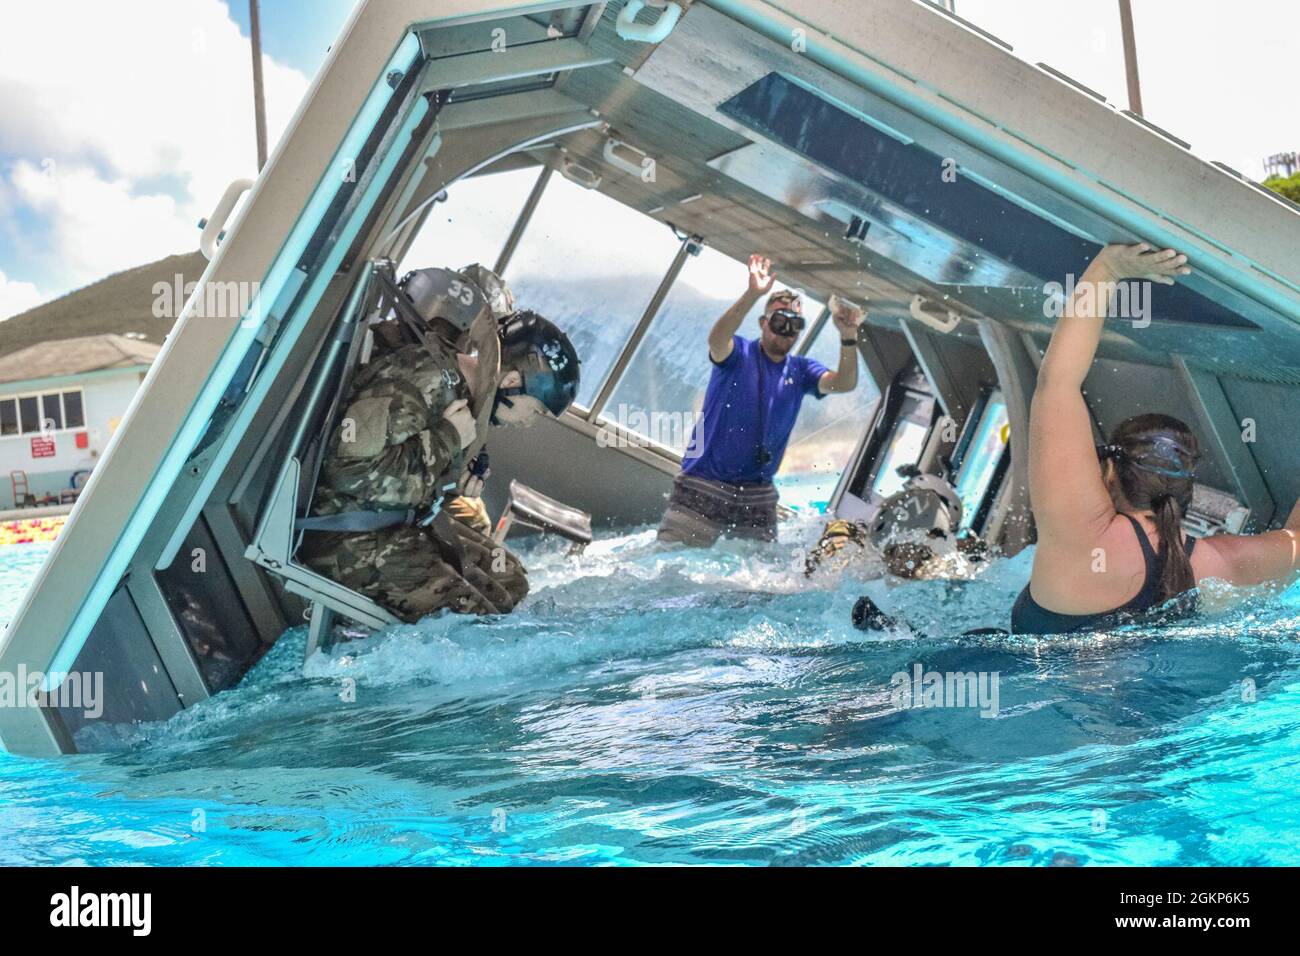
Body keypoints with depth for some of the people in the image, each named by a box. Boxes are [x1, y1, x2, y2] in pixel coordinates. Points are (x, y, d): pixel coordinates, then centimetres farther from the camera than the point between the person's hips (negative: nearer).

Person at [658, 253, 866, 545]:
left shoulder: (800, 370, 10)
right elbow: (716, 339, -26)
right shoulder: (739, 354, -2)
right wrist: (753, 295, -39)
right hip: (704, 485, -4)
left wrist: (848, 337, -24)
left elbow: (844, 384, -6)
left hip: (757, 496, 4)